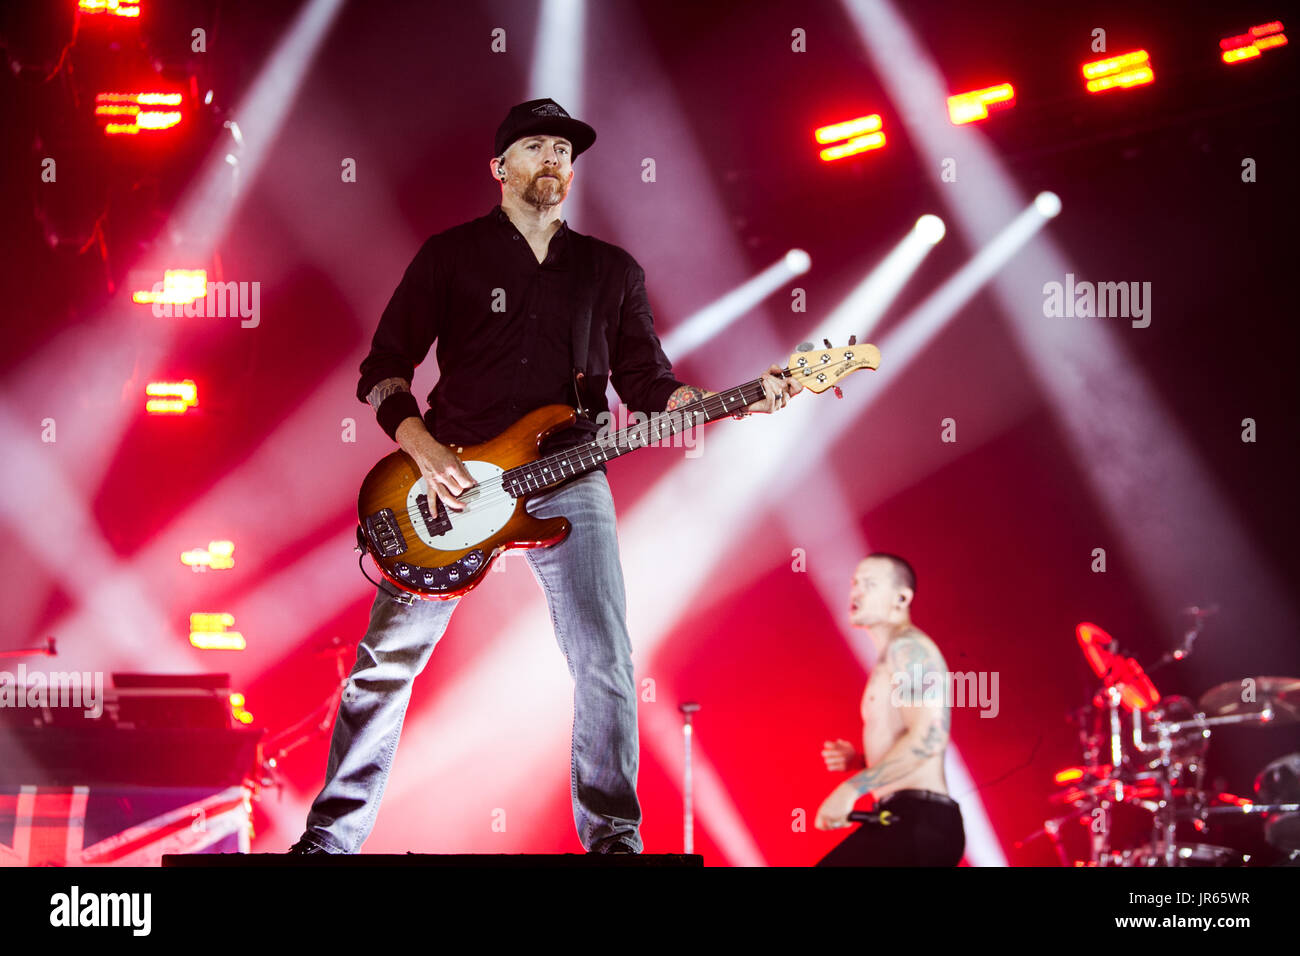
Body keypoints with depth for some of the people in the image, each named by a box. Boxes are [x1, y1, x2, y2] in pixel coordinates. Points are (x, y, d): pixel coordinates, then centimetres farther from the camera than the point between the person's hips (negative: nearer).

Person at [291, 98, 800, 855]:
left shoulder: (614, 272, 13)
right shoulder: (451, 255, 6)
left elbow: (649, 386, 9)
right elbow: (384, 368, 4)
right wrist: (421, 446, -13)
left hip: (569, 482, 2)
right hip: (454, 480, -1)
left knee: (608, 665, -9)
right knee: (386, 662, -2)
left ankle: (614, 836, 2)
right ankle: (332, 836, 8)